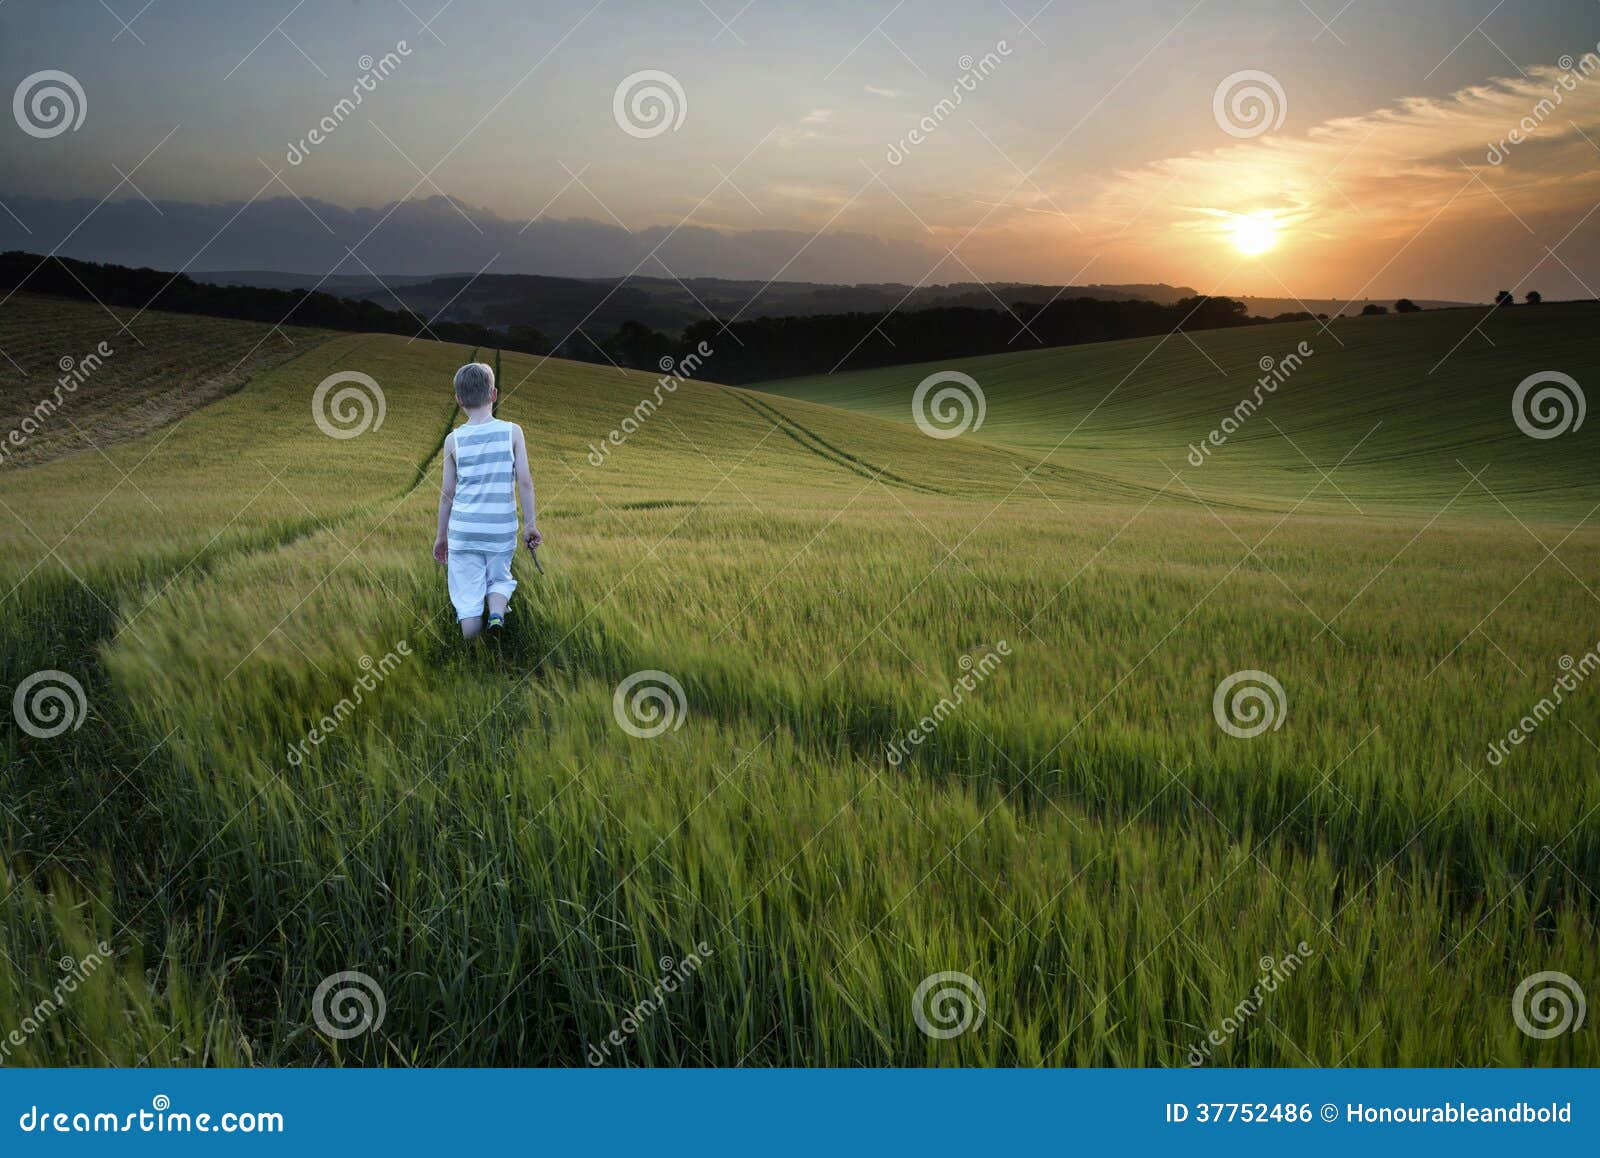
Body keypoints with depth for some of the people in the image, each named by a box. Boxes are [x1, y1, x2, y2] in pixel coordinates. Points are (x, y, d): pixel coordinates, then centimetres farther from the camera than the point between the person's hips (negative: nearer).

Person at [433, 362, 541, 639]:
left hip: (463, 530, 0)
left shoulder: (453, 439, 0)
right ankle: (497, 613, -8)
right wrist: (530, 523, 4)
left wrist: (441, 536, 14)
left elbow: (447, 492, 4)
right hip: (501, 528, 0)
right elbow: (525, 482, -5)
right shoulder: (512, 431, -2)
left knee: (468, 597, 6)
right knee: (500, 579, 22)